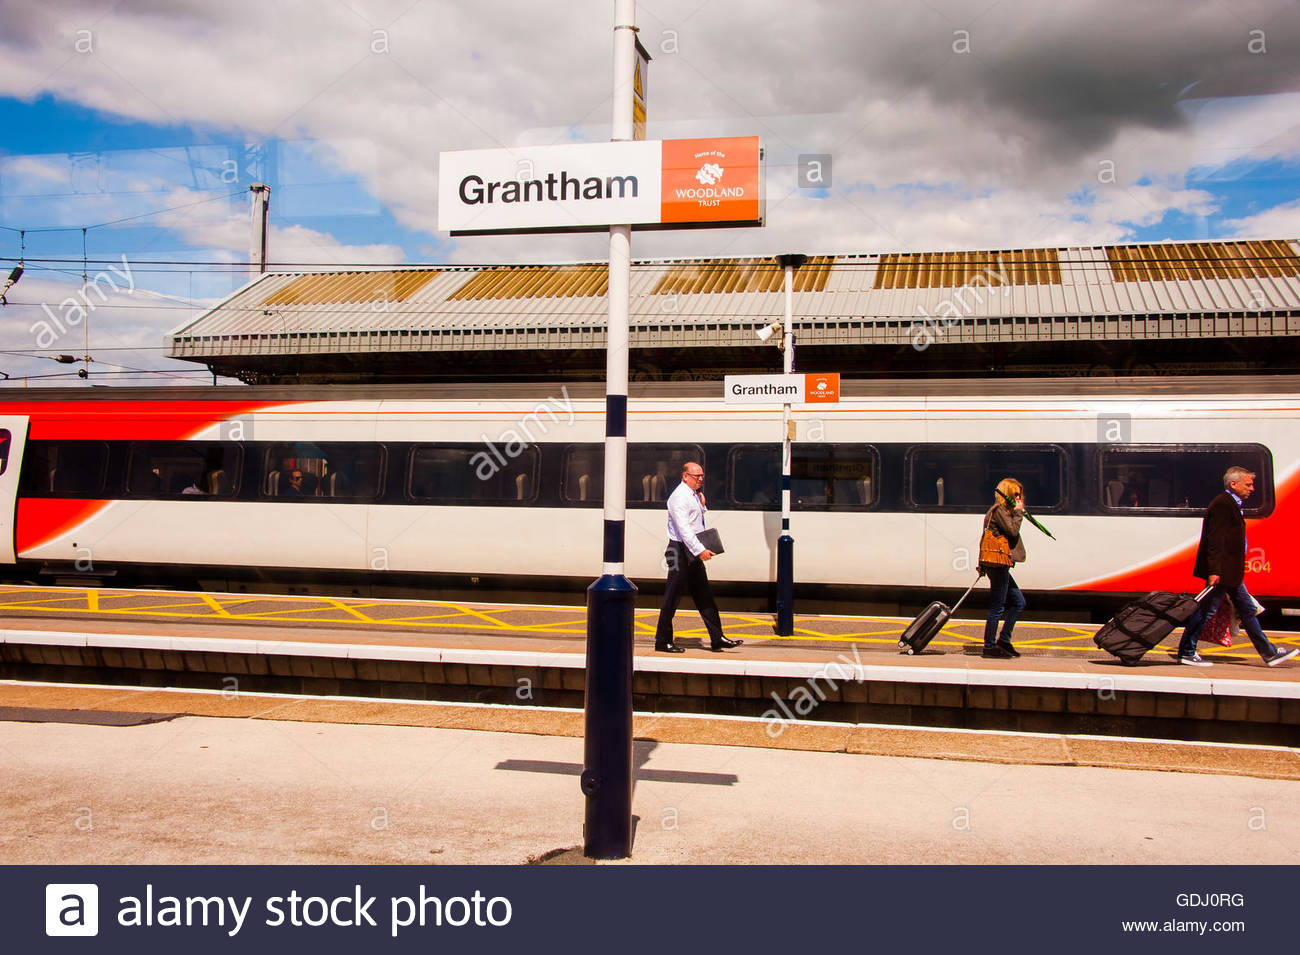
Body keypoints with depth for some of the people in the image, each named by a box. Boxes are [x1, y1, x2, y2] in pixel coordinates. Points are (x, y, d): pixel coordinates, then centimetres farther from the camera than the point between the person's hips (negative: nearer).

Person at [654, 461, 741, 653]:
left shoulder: (694, 495, 16)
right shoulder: (679, 497, -14)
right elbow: (684, 528, -24)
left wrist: (702, 505, 11)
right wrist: (700, 550, -31)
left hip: (694, 553, 9)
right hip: (680, 551, -9)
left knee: (704, 597, 9)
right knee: (672, 598, -2)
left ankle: (717, 639, 12)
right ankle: (663, 641, 6)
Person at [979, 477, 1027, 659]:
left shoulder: (1003, 511, 20)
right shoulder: (999, 510, -11)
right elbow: (1013, 531, -18)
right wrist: (1018, 512, -9)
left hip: (999, 566, 10)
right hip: (997, 564, -10)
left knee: (1019, 602, 15)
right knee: (997, 608, -6)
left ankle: (1004, 640, 18)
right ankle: (990, 648, 0)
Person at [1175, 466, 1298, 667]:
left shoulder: (1233, 505, 17)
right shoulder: (1222, 505, -16)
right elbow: (1215, 541, -23)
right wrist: (1214, 571, -27)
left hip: (1231, 573, 11)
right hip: (1222, 572, -11)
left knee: (1247, 610, 14)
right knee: (1206, 611, -4)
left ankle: (1270, 654, 22)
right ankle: (1186, 653, 3)